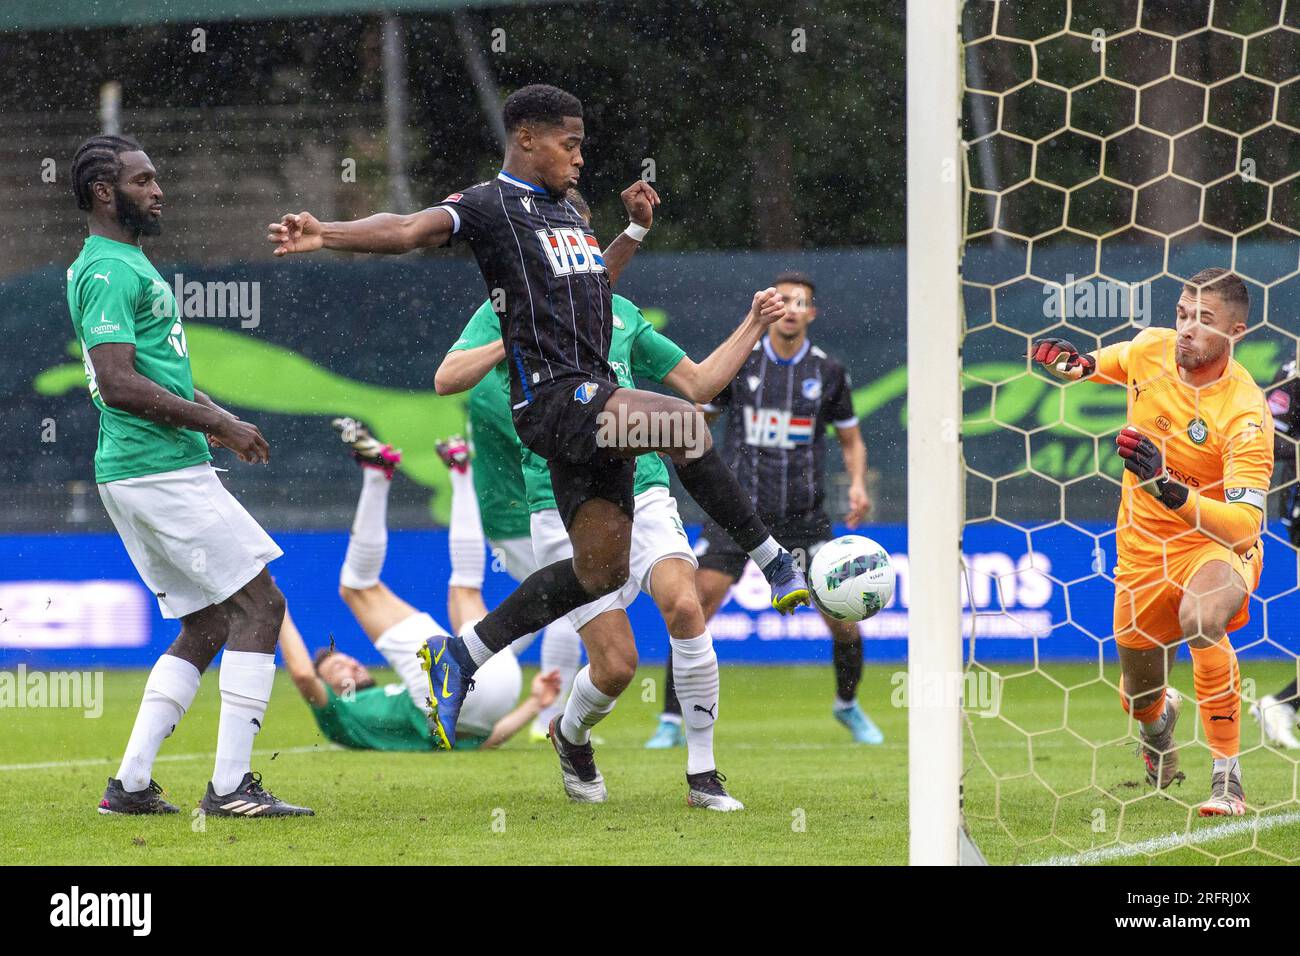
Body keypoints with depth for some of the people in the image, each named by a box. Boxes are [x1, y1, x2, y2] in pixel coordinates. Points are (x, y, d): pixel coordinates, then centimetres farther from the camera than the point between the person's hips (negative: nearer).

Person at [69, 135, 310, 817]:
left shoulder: (127, 265, 20)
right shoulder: (109, 272, -13)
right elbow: (118, 384, -23)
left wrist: (214, 415, 16)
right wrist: (212, 421, -16)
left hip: (137, 472, 10)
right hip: (160, 471, -10)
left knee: (206, 627, 12)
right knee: (259, 605, -8)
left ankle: (131, 783, 9)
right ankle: (231, 786, -11)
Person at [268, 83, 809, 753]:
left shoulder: (565, 213, 22)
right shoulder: (490, 207, -4)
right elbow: (408, 230, -19)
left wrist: (635, 229, 27)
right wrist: (326, 234, -35)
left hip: (594, 401, 9)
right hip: (552, 396, -9)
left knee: (599, 570, 7)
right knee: (682, 422, -29)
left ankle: (462, 655, 18)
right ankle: (774, 564, -18)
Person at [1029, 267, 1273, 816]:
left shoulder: (1246, 413, -27)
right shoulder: (1150, 349, -11)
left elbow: (1244, 524, -33)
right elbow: (1110, 363, 15)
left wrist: (1169, 487, -44)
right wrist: (1076, 364, -8)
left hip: (1218, 541, -5)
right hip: (1143, 546, 5)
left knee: (1201, 617, -39)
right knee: (1139, 697, 14)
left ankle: (1228, 778, -28)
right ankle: (1160, 720, 55)